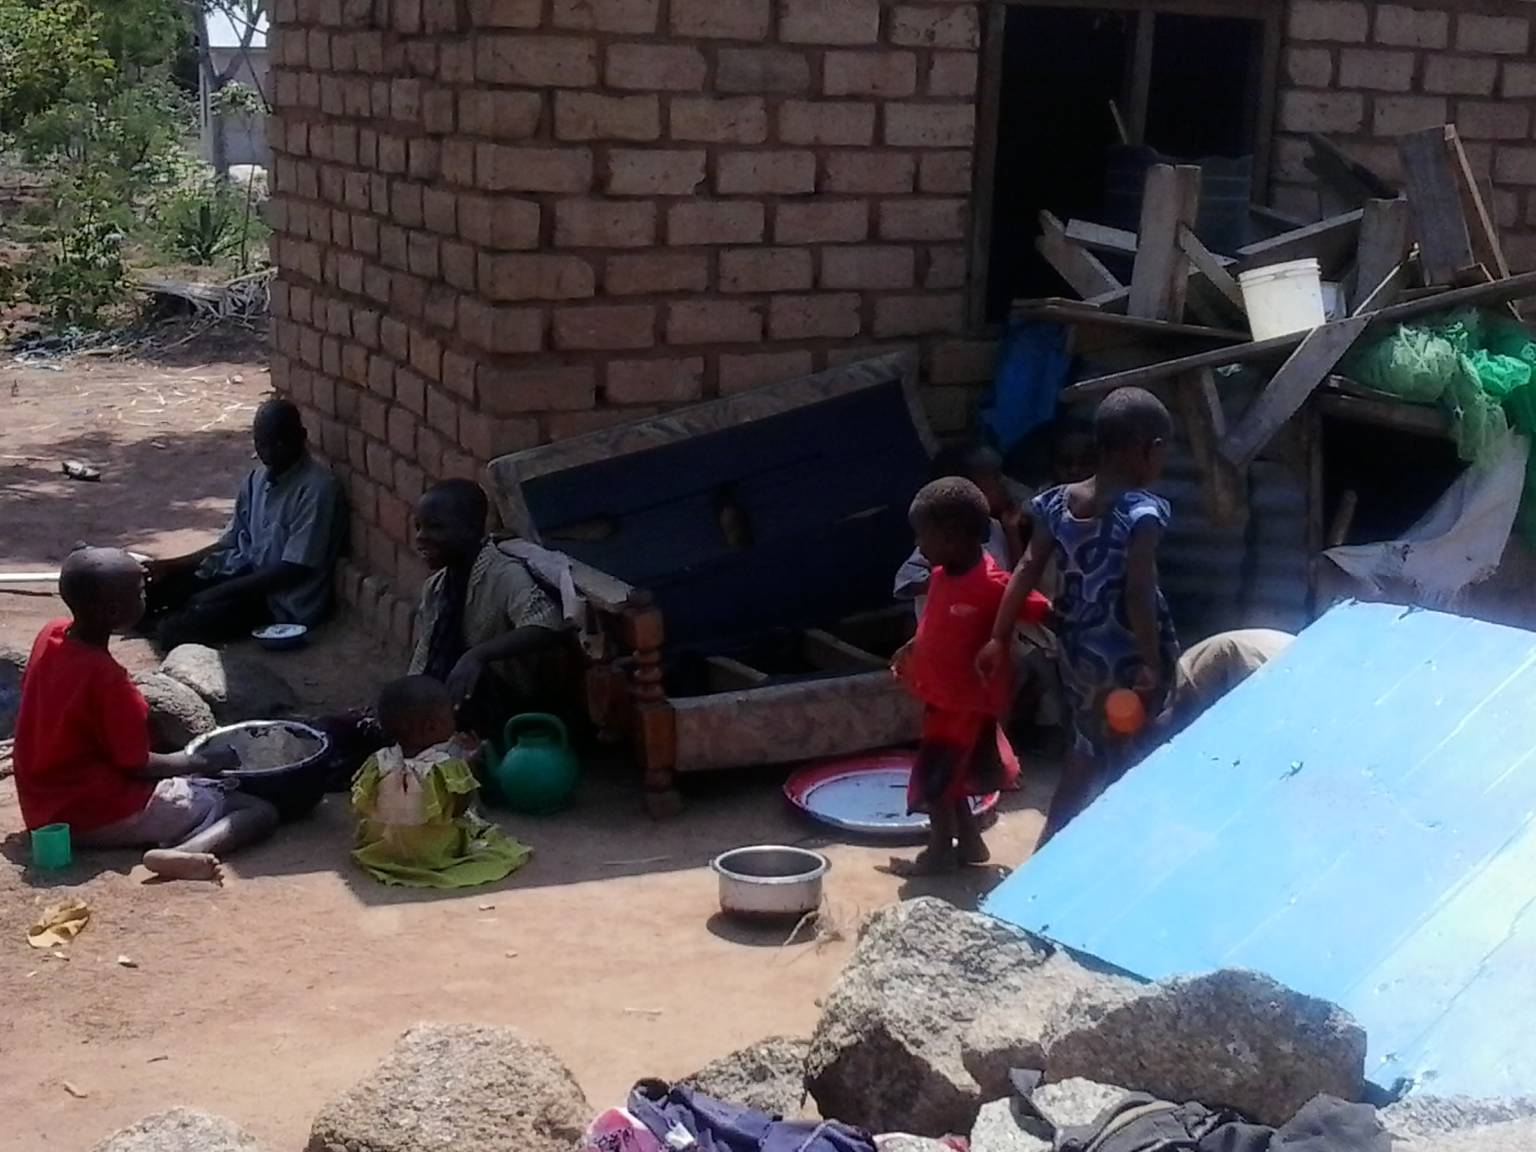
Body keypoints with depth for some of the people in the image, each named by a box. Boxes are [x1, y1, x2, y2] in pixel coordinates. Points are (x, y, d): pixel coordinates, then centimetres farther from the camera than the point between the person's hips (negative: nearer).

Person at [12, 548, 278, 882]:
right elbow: (138, 766, -15)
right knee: (260, 812, -17)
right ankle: (180, 854, -40)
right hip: (99, 816, -9)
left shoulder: (51, 635, 1)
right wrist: (203, 763, -1)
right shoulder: (106, 677, -23)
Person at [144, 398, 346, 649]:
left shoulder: (316, 488, -20)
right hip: (248, 575, 8)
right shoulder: (258, 478, 5)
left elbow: (293, 570, -21)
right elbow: (230, 543, 13)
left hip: (285, 601, -8)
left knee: (174, 629, -18)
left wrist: (218, 593, -20)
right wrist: (172, 565, -1)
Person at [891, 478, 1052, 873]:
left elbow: (1044, 612, -23)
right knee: (950, 774, 18)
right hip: (943, 697, 8)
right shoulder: (942, 577, 1)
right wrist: (910, 652, 17)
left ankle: (942, 848, 15)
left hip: (969, 702, -8)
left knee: (932, 777, -2)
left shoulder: (993, 585, -25)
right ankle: (970, 842, 32)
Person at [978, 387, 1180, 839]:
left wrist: (999, 638, 2)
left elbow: (1026, 571, -1)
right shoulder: (1141, 511, -19)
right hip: (1129, 655, -6)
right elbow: (1138, 592, -24)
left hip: (1077, 649, 6)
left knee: (1088, 746, 23)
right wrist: (1152, 665, -21)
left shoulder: (1058, 503, -1)